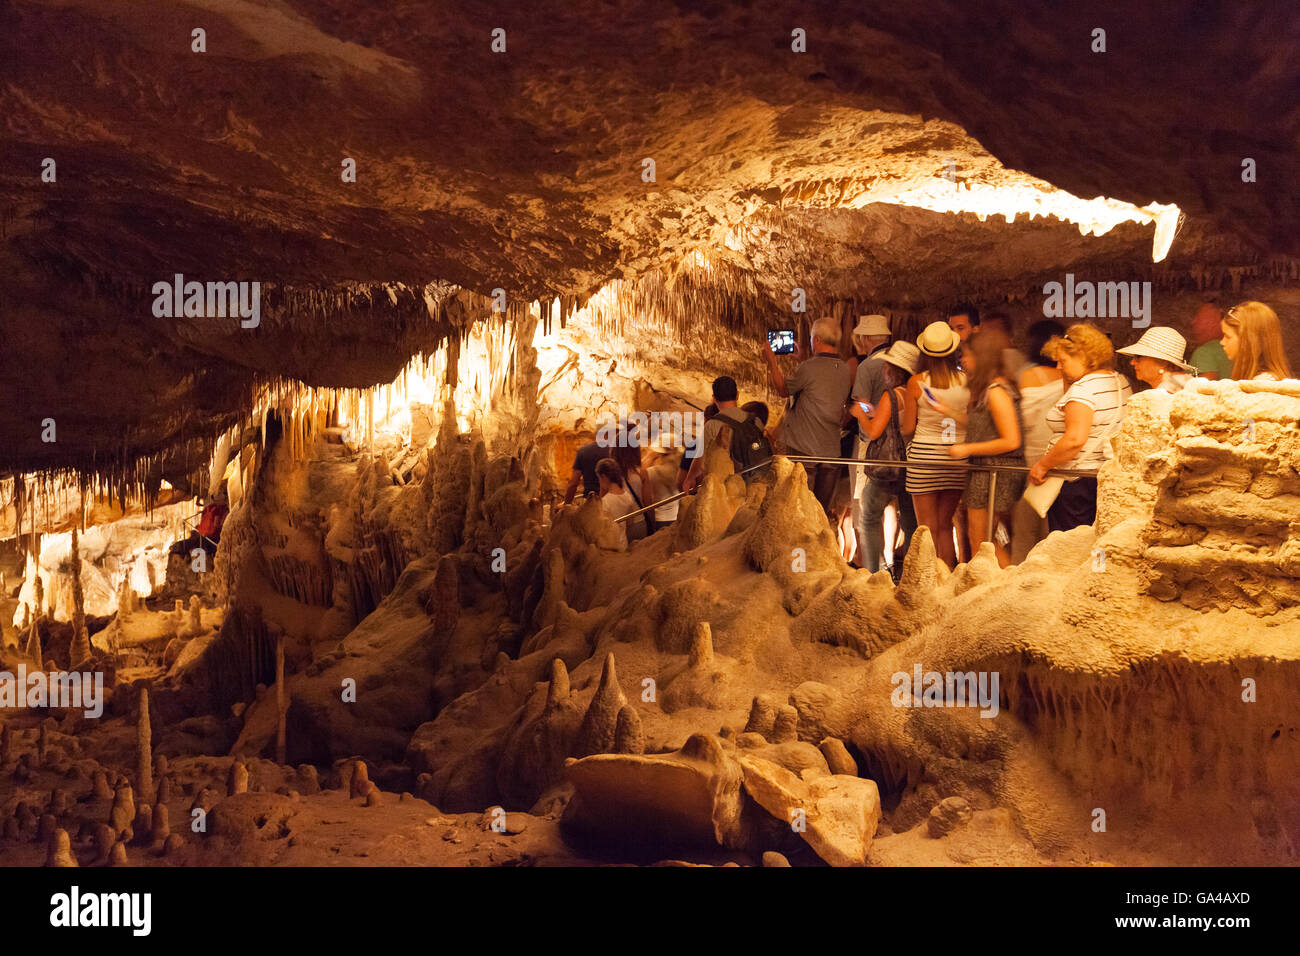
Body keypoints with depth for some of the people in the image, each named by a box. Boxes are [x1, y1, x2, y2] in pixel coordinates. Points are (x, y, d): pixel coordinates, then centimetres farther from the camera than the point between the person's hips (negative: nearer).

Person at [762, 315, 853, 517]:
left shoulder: (808, 368, -14)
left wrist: (772, 362, 16)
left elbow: (783, 390, 1)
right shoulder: (846, 370, 4)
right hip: (832, 451, 5)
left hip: (803, 449, -5)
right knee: (822, 511, 12)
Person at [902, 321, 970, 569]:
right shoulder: (966, 380, -3)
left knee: (928, 528, 4)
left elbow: (908, 429, -1)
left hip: (924, 456, -2)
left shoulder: (916, 382, -6)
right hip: (957, 456, 2)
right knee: (945, 525, 15)